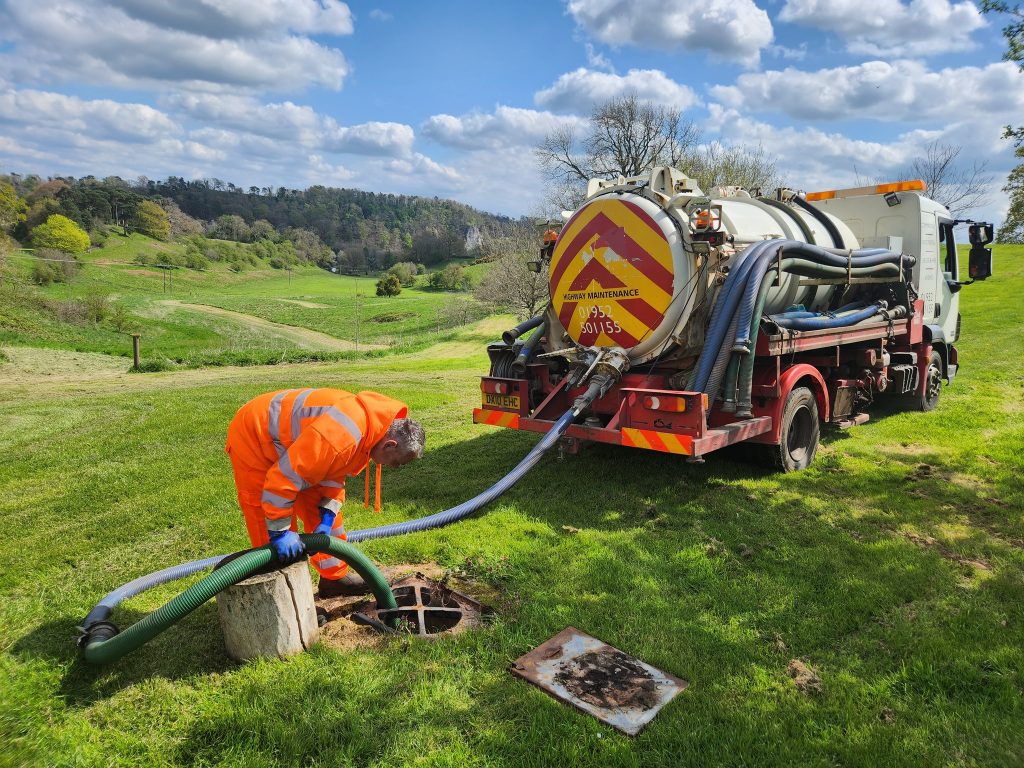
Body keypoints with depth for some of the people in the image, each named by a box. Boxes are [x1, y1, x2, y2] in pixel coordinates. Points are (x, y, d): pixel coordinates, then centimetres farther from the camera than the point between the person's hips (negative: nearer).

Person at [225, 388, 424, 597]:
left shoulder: (370, 421, -8)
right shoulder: (341, 436, -38)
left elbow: (335, 470, 4)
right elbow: (283, 479, -34)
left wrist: (328, 514, -5)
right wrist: (279, 532, -24)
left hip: (291, 441, 9)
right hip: (253, 437, -9)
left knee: (319, 511, 11)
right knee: (266, 526, -8)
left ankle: (335, 577, 22)